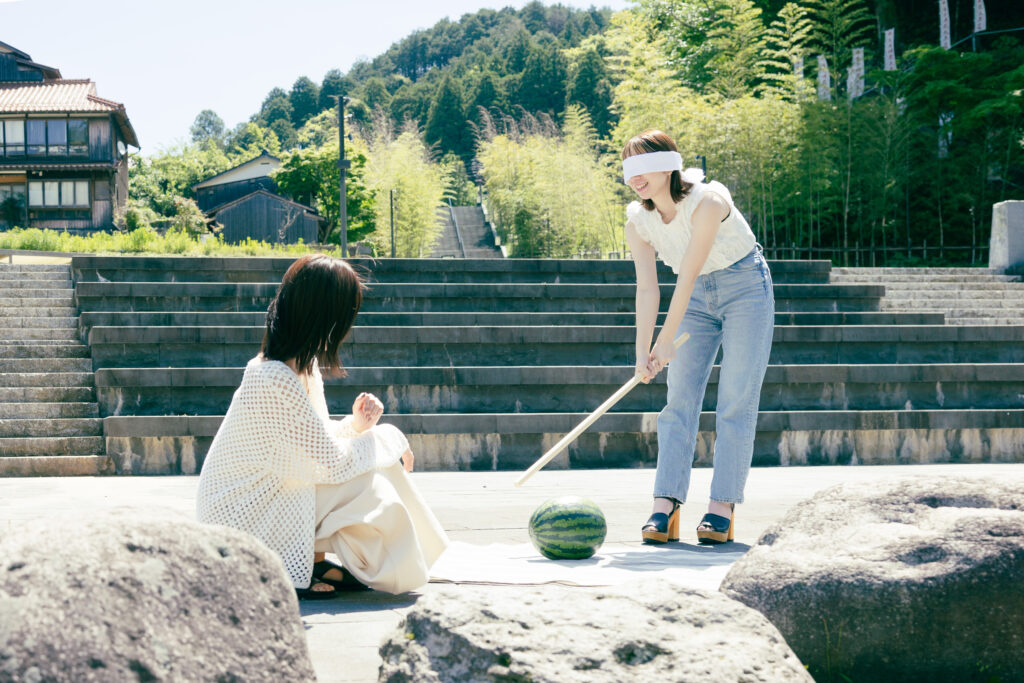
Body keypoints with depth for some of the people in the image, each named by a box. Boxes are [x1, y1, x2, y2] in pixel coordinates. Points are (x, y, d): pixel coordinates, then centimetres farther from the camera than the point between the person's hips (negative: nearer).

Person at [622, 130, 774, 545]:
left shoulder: (707, 201, -28)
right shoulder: (637, 220, -10)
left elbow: (686, 276, -29)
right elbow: (647, 288, -14)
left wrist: (666, 342, -29)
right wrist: (642, 351, -25)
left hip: (745, 289, -5)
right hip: (698, 298, 5)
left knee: (736, 403, -10)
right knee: (679, 400, -6)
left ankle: (722, 508, -10)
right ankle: (665, 507, -10)